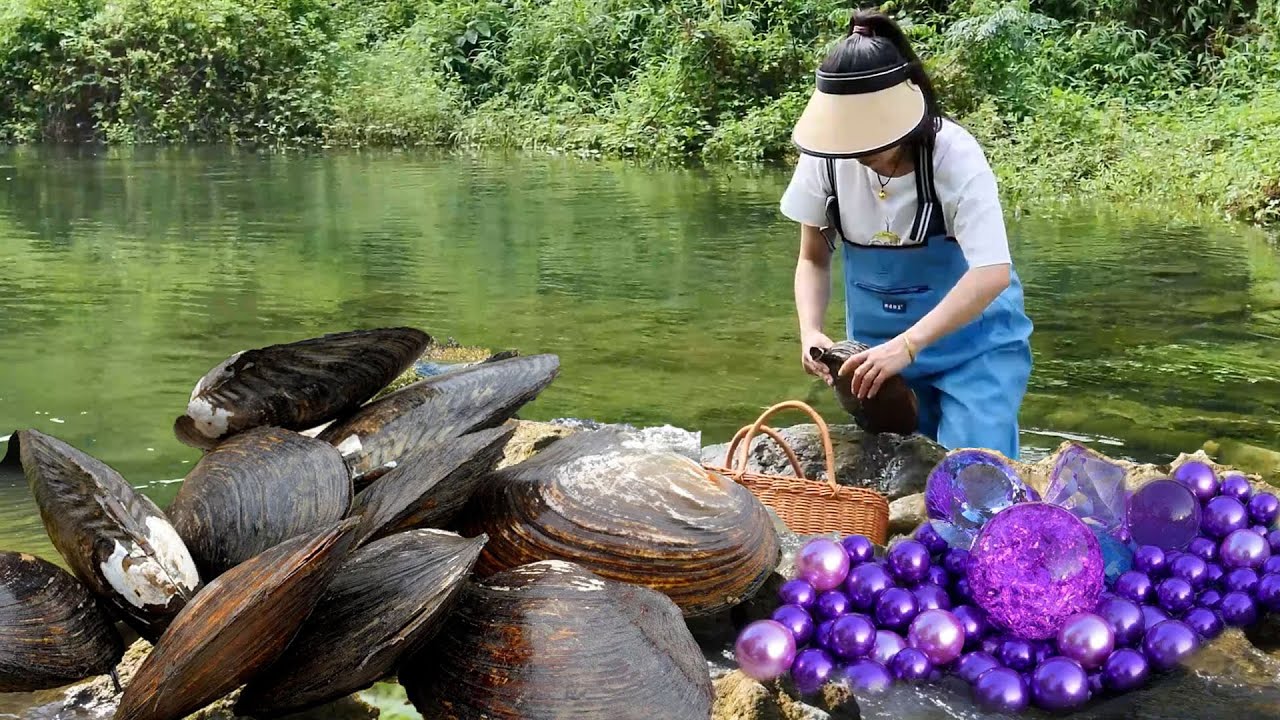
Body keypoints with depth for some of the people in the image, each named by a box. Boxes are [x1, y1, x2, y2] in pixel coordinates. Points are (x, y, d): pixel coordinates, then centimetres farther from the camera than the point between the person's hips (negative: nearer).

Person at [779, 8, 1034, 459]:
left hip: (971, 339, -3)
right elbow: (813, 259, -2)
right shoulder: (825, 158, -14)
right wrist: (811, 330, -21)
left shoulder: (953, 155, -24)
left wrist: (907, 345, -41)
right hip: (876, 340, 4)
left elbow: (992, 273, -32)